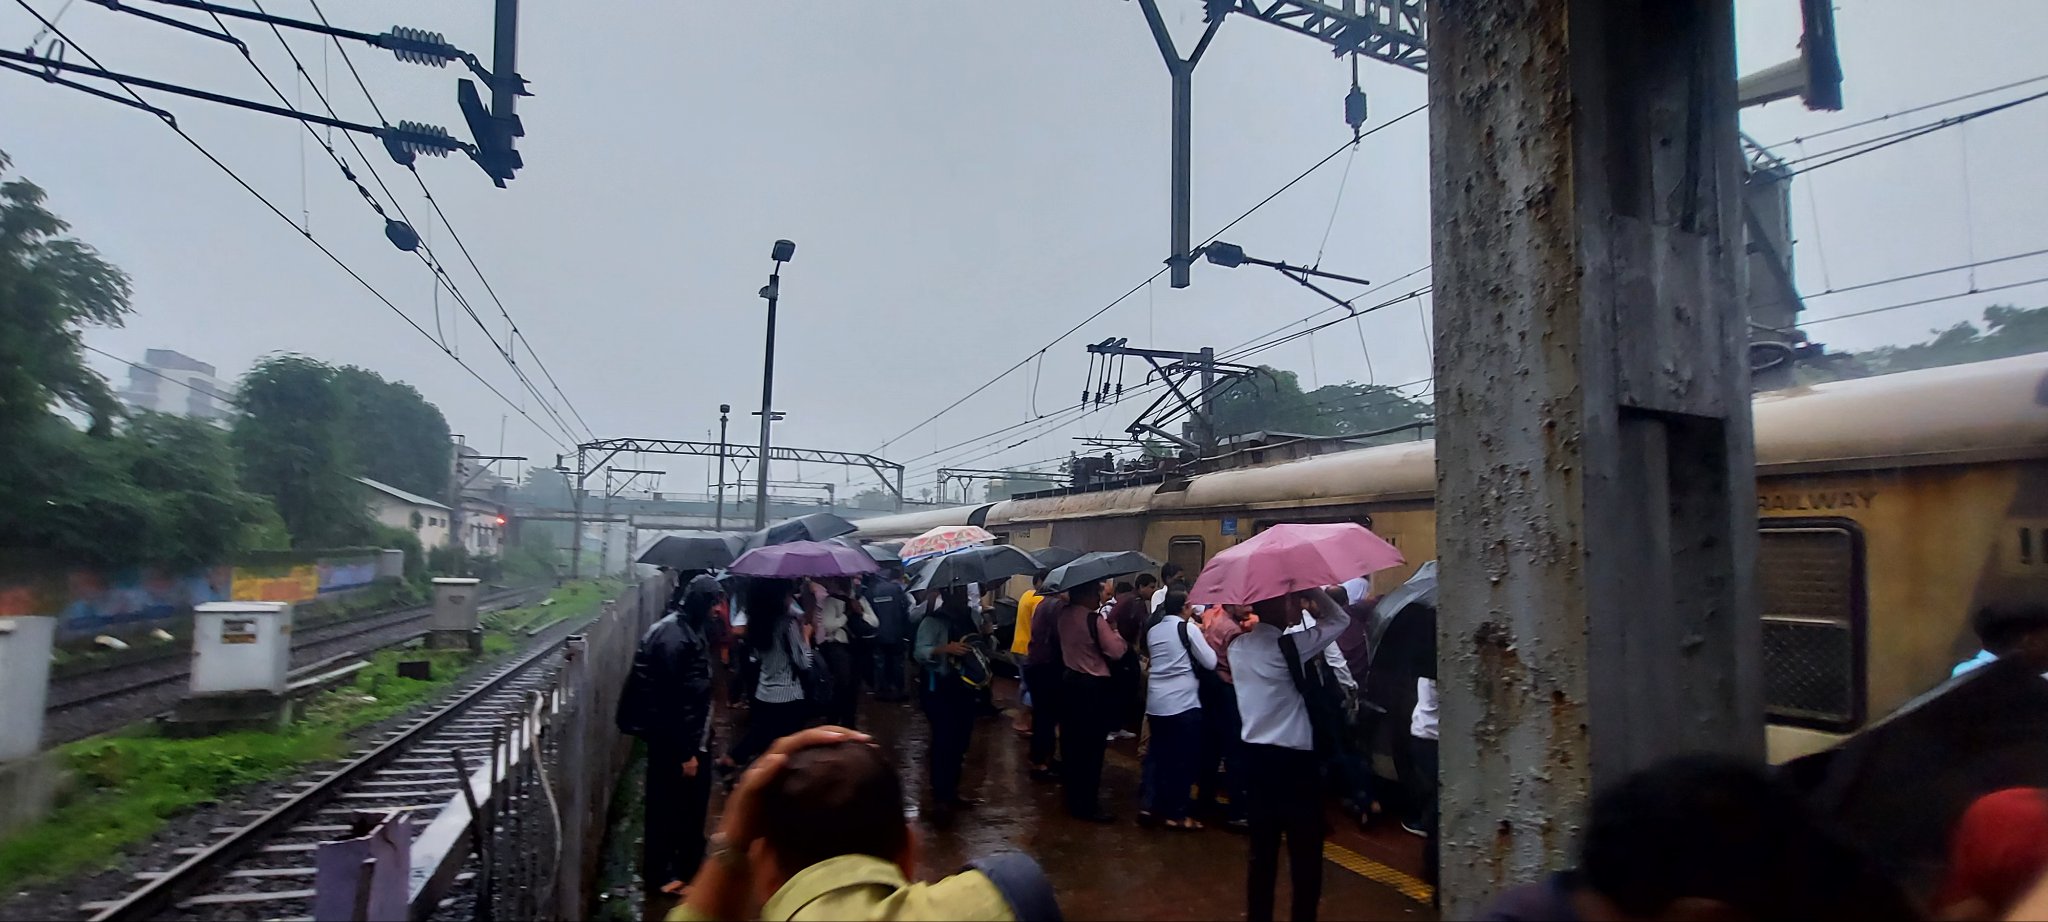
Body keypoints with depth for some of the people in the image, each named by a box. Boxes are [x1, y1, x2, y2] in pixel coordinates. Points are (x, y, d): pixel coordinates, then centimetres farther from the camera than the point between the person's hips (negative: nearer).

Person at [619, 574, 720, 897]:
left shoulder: (691, 629, 6)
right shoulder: (672, 635, -23)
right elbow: (670, 701, -23)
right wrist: (684, 752, -20)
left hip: (692, 734, 9)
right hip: (671, 738, -9)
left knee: (694, 799, 20)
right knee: (667, 803, 7)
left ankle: (689, 863, 36)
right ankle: (659, 872, 23)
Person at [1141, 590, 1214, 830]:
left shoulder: (1153, 630, 11)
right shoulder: (1188, 627, -7)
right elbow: (1210, 662, -7)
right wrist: (1201, 636, 9)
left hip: (1156, 701, 6)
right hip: (1183, 702, -6)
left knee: (1156, 752, 13)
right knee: (1183, 757, 2)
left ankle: (1150, 806, 13)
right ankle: (1176, 814, 7)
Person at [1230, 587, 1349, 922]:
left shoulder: (1238, 647, 4)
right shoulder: (1287, 645, -15)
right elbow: (1339, 618, -7)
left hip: (1255, 756, 7)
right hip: (1293, 759, -7)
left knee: (1262, 849, 14)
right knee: (1305, 852, 5)